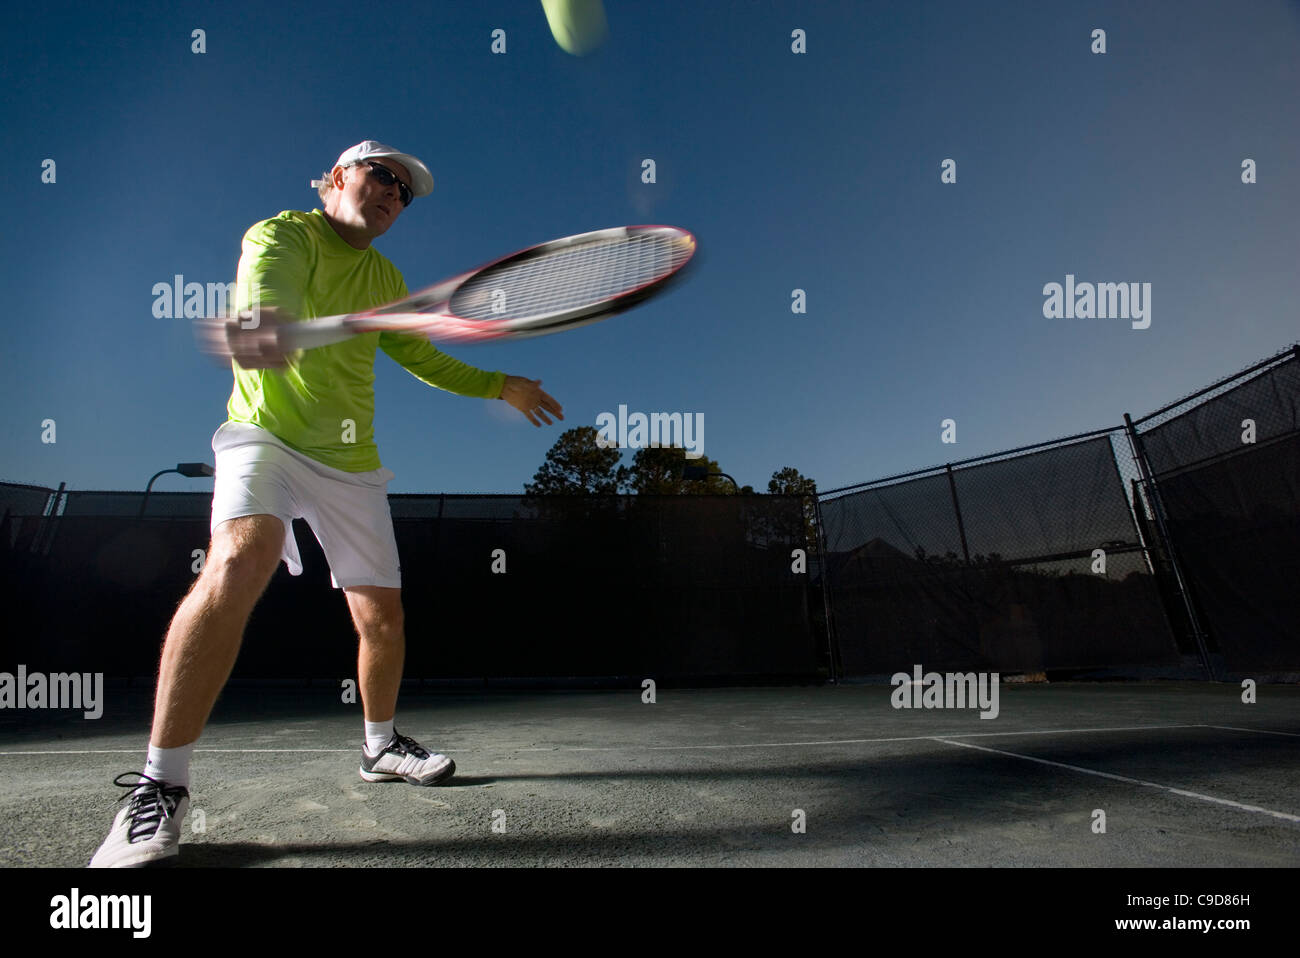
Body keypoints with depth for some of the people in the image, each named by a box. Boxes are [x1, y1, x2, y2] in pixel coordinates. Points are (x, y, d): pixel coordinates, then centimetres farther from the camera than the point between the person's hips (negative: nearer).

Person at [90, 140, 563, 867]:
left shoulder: (387, 280, 15)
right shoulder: (284, 234, -4)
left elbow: (423, 358, 26)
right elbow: (265, 286, -28)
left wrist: (503, 387, 24)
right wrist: (265, 321, -52)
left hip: (350, 461, 6)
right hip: (268, 434, -5)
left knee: (382, 616, 3)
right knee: (240, 559, -33)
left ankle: (381, 747, 29)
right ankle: (160, 788, -23)